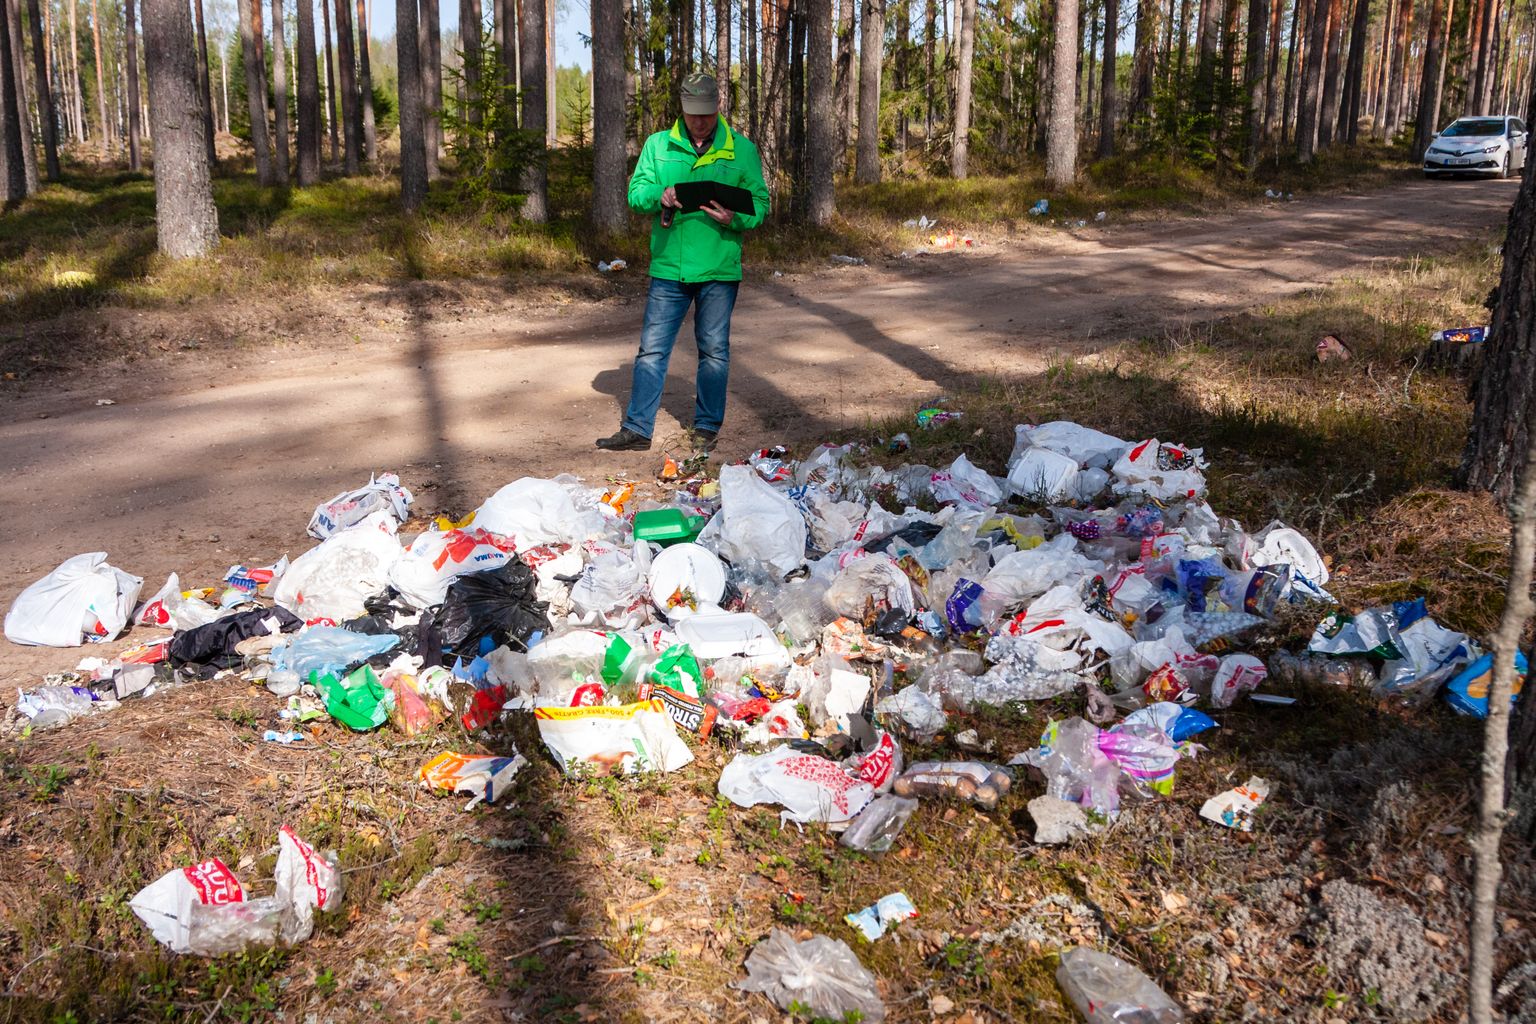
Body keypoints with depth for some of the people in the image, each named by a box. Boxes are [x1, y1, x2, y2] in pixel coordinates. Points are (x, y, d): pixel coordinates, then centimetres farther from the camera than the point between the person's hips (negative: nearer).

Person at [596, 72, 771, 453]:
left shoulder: (742, 149, 3)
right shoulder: (658, 144, 6)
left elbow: (760, 203, 2)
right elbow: (635, 192, 3)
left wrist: (734, 218, -19)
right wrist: (659, 197, -19)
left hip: (719, 269, -1)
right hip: (668, 267, 1)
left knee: (714, 350, 8)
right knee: (652, 348, 2)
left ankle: (706, 428, 22)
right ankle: (637, 428, 10)